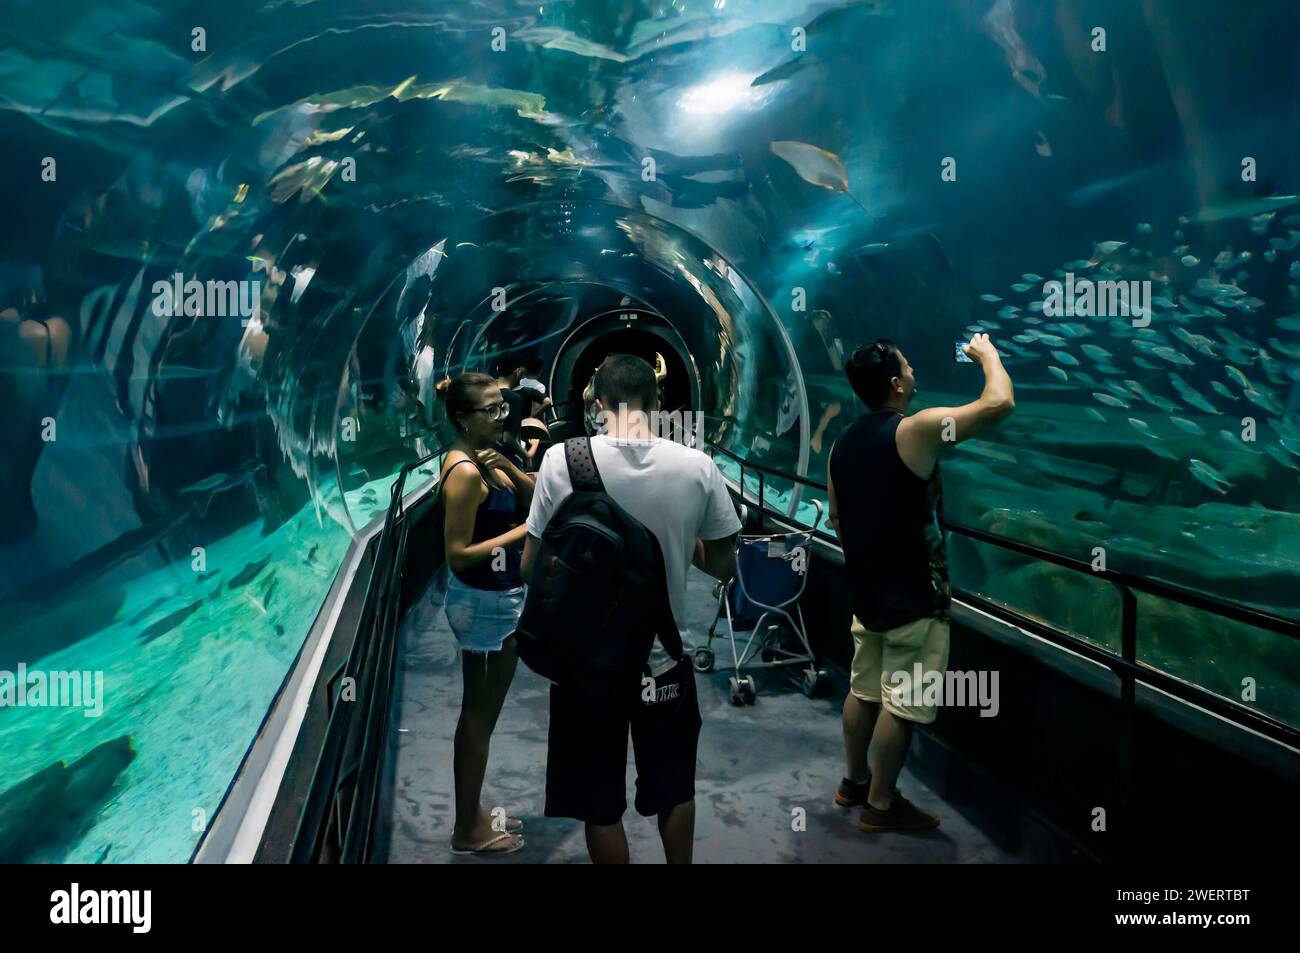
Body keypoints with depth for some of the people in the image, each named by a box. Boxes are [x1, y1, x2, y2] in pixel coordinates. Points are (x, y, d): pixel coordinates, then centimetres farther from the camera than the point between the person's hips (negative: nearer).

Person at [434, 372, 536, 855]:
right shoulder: (465, 471, -21)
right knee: (479, 712, 3)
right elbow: (458, 554, -23)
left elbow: (533, 497, 7)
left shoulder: (483, 457, 7)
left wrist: (507, 466, -10)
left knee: (482, 710, 19)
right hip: (482, 601, -10)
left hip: (498, 597, 10)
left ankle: (472, 813, 33)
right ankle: (468, 829, 17)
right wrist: (524, 531, -22)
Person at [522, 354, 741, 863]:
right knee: (675, 789, 24)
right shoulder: (698, 466, -10)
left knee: (601, 805, 16)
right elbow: (723, 565, 0)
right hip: (666, 657, 2)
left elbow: (531, 568, -8)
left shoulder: (562, 460, -14)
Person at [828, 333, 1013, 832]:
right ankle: (881, 804, 13)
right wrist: (987, 353, 0)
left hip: (867, 591, 8)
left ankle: (854, 782, 33)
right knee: (901, 705, 3)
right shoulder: (917, 429, -19)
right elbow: (1000, 403, -18)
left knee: (864, 690, 19)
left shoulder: (843, 443, 6)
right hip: (914, 597, -8)